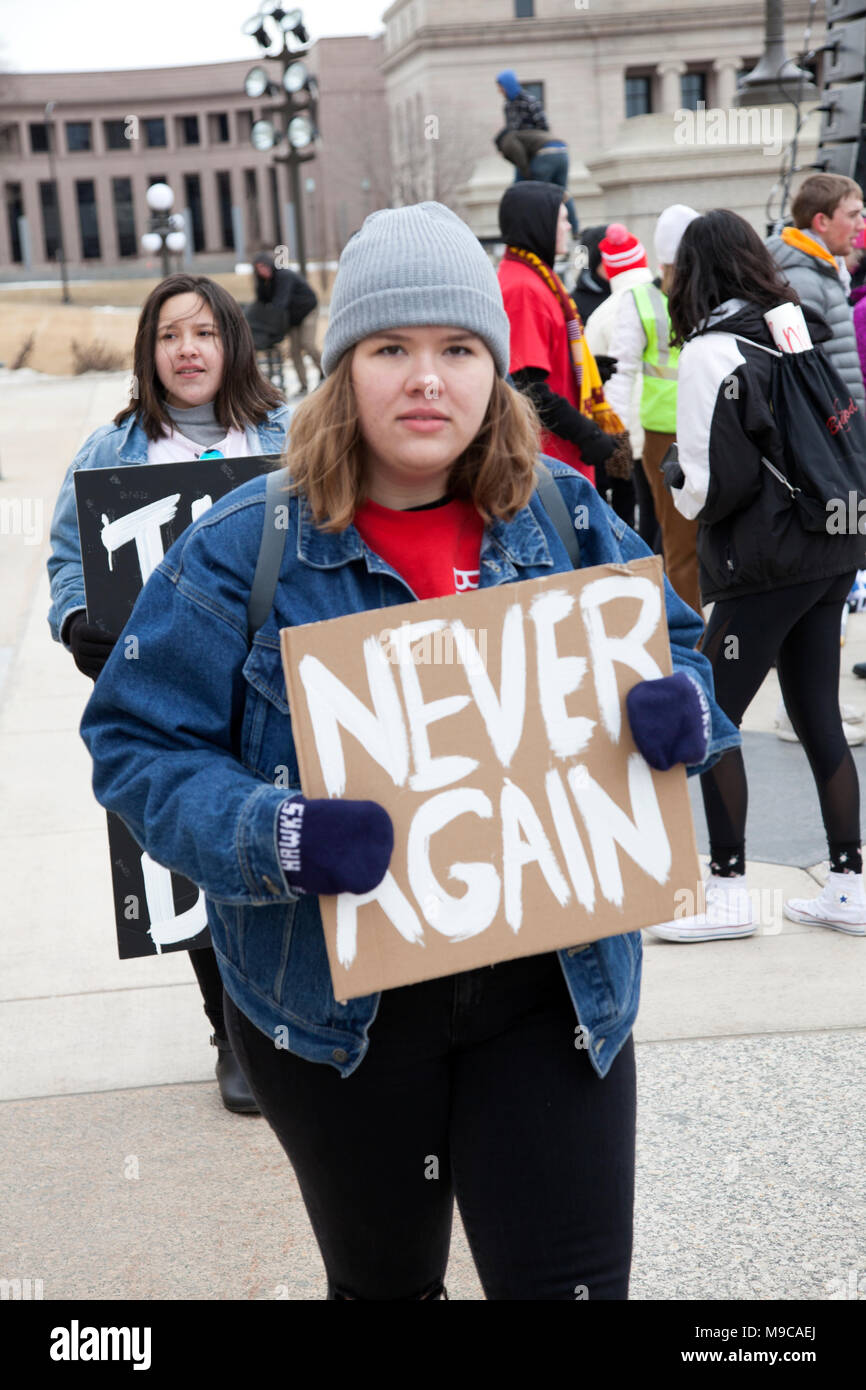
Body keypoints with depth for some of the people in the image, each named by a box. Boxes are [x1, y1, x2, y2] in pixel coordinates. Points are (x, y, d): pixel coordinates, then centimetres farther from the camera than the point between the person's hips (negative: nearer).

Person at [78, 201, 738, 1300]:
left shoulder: (564, 517, 0)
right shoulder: (245, 547, -10)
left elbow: (673, 646, 11)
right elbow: (139, 746, -10)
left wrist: (680, 707, -14)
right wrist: (278, 838, -28)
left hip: (553, 982, 1)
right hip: (338, 1003, -1)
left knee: (572, 1279, 6)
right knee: (384, 1281, 21)